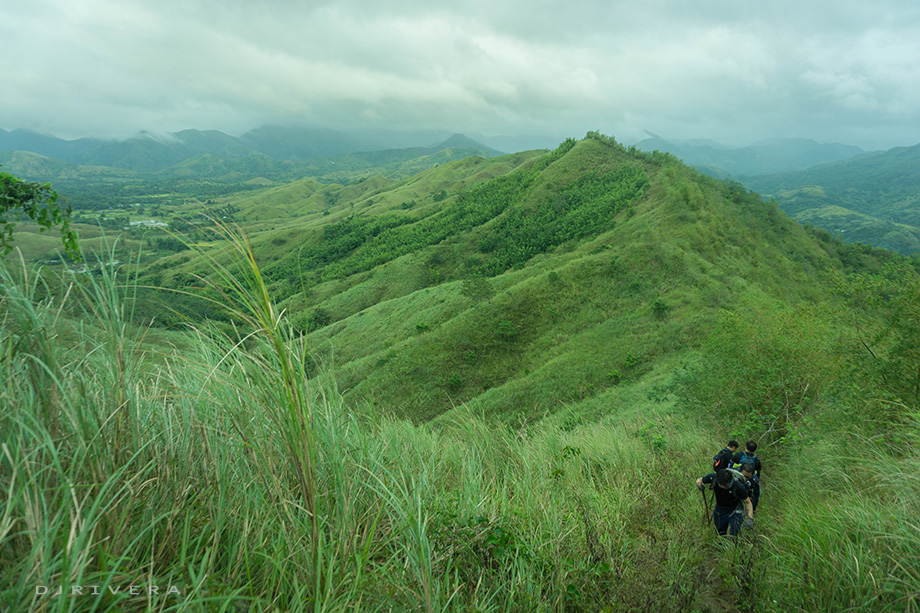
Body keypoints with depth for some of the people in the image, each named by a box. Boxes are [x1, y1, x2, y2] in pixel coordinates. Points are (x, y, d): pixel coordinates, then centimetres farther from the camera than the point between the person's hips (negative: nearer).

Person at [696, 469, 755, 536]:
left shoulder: (739, 487, -34)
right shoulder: (713, 477, -28)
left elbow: (748, 502, -18)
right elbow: (699, 480, -9)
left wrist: (750, 518, -31)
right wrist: (699, 484, -32)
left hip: (734, 511, -3)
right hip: (719, 510, 3)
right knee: (720, 534, 17)